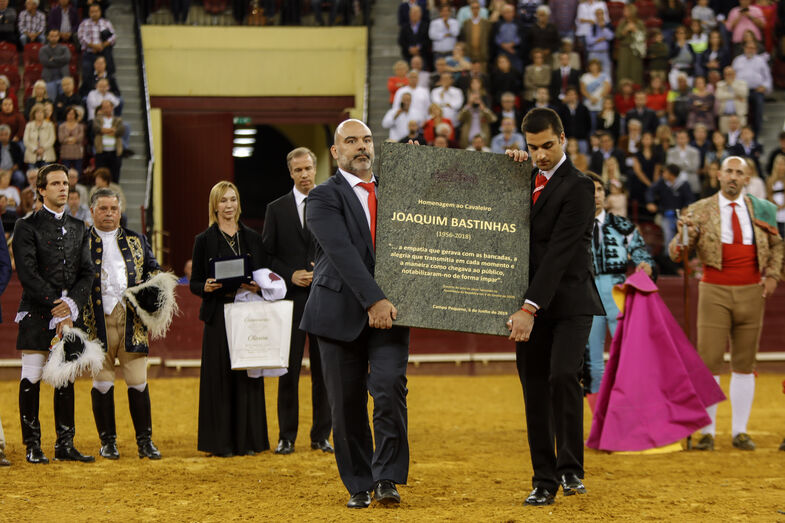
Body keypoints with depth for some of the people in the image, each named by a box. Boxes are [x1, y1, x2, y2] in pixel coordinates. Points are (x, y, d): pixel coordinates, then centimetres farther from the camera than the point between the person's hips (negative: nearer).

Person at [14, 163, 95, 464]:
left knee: (66, 379, 7)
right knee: (32, 379, -3)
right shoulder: (27, 226, -2)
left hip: (70, 315, 5)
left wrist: (71, 304, -8)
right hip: (37, 314, -5)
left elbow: (87, 272, 9)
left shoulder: (78, 229, 14)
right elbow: (27, 273, -10)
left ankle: (65, 444, 11)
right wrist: (56, 305, -15)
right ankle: (32, 446, 3)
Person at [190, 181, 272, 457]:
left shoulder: (253, 238, 11)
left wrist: (258, 286, -10)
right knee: (221, 374, -3)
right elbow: (194, 283, 4)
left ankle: (248, 439, 6)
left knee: (248, 373, 1)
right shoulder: (204, 240, 4)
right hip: (219, 316, -2)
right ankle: (221, 442, 1)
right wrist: (206, 287, -17)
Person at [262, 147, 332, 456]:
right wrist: (291, 275, -9)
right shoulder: (276, 209, 7)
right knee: (289, 370, 0)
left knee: (324, 369, 3)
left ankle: (321, 436, 10)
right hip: (291, 298, -1)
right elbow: (266, 255, 6)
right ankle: (286, 437, 5)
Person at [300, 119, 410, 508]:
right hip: (342, 312, -2)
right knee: (347, 404, 2)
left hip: (387, 311, 2)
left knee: (390, 388, -15)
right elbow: (343, 252, -14)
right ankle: (359, 485, 15)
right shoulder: (324, 197, -1)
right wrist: (373, 300, -25)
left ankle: (387, 477, -5)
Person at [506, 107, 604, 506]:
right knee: (535, 391, 4)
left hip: (569, 303, -6)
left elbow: (560, 250, -18)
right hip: (531, 307, 6)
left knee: (563, 374, -22)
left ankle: (570, 467, -10)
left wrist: (530, 308, -24)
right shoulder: (526, 181, 13)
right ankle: (544, 481, 10)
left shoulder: (577, 187, -10)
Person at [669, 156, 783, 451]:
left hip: (751, 293, 2)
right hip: (715, 293, -2)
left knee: (744, 365, 5)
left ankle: (740, 432, 10)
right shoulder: (700, 211, 1)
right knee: (709, 362, -6)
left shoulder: (761, 210, 8)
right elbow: (676, 253, -3)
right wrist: (686, 236, -25)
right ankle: (707, 432, -2)